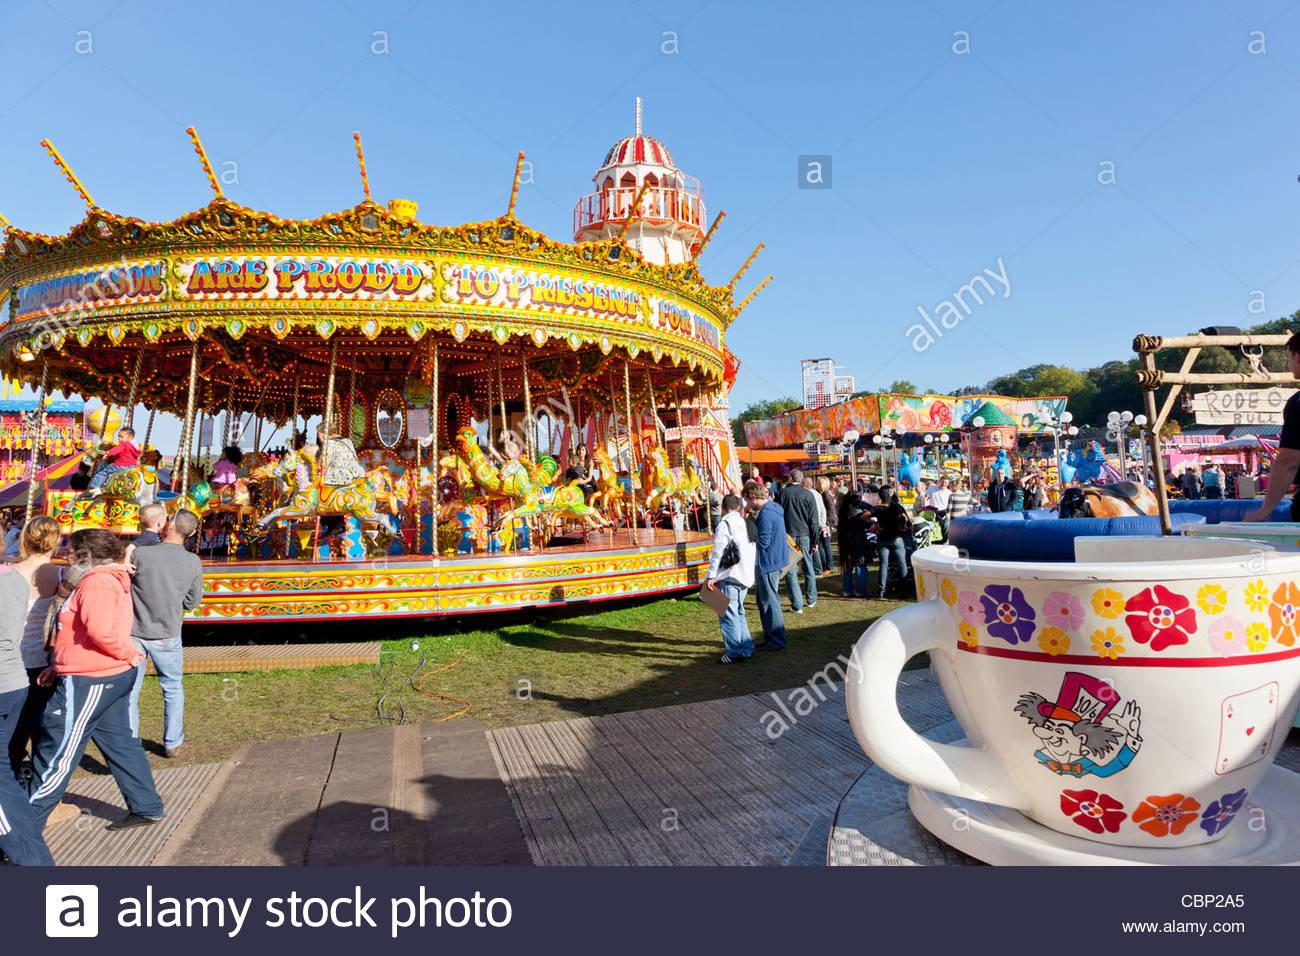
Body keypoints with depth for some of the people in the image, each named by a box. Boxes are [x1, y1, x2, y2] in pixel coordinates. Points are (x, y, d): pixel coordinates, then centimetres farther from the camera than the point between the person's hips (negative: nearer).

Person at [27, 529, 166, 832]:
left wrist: (130, 655, -15)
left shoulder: (97, 583, -17)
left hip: (88, 682, -10)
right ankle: (146, 808, 20)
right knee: (120, 743, 14)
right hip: (115, 676, 10)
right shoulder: (113, 580, 15)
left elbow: (101, 631, -30)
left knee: (57, 752, 3)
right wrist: (60, 666, 15)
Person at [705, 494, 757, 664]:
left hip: (730, 576, -8)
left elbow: (718, 552, -13)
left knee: (728, 614, -2)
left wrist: (711, 576, -12)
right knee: (738, 612, 18)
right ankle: (747, 648, 22)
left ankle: (734, 653, -1)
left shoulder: (725, 524, -9)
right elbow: (755, 550, 17)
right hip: (746, 576, 8)